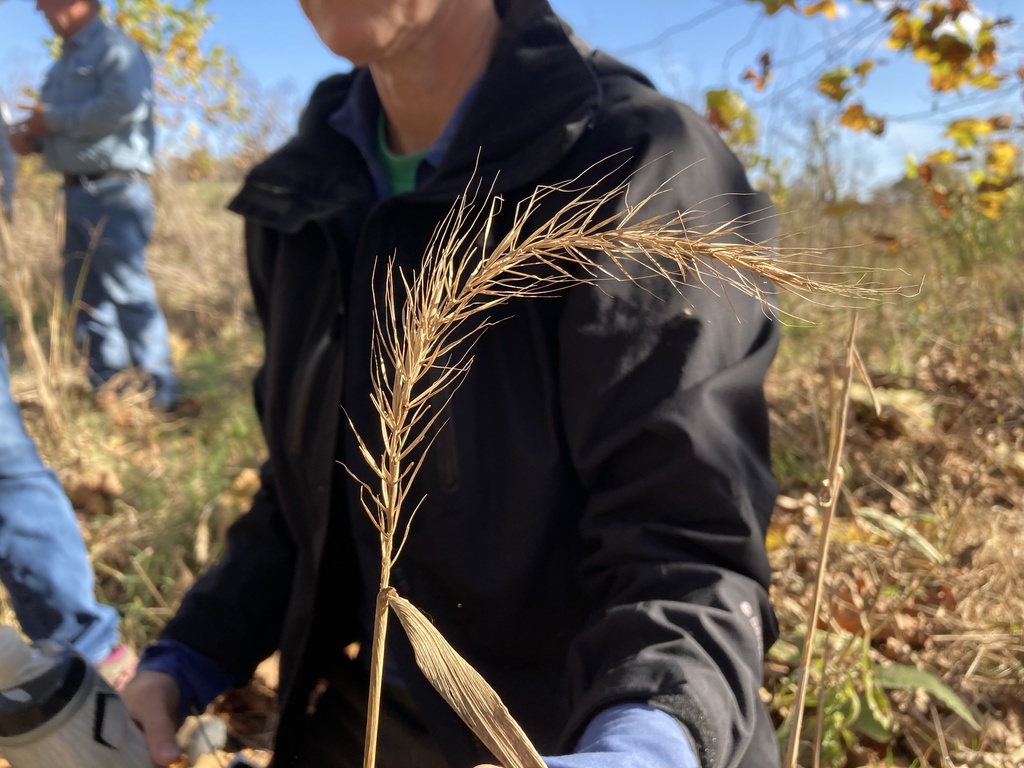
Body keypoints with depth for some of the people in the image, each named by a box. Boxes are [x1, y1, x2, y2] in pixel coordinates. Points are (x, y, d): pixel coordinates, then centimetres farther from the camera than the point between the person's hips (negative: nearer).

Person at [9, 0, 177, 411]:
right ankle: (108, 389, 17)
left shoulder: (115, 48, -6)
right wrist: (32, 138, 3)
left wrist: (52, 118, -13)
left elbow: (123, 107, -23)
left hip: (112, 192, -9)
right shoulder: (65, 62, 21)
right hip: (76, 192, 9)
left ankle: (158, 394, -4)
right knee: (83, 293, 9)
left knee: (128, 292, -10)